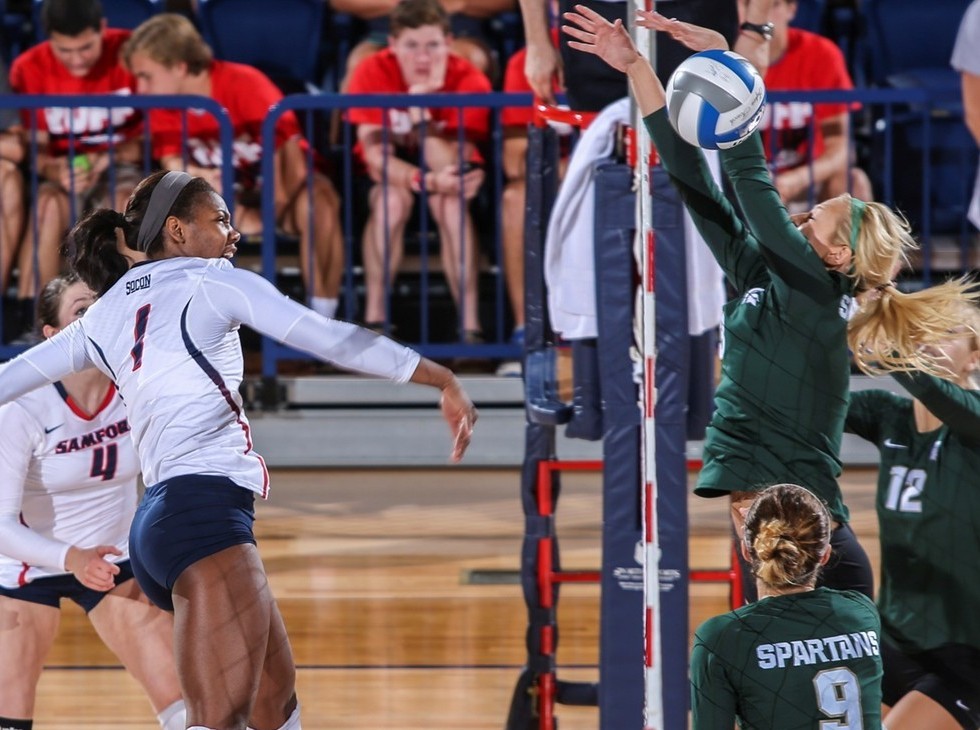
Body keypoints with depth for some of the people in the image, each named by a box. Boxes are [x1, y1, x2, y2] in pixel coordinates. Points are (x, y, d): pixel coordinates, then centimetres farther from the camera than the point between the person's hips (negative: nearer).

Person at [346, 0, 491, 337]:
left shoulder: (469, 81, -21)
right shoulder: (373, 74, -21)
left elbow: (450, 165, -29)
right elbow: (375, 158, -27)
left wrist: (421, 107, -39)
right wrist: (428, 181, -44)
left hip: (449, 167, 0)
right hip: (390, 172, 0)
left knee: (452, 201, -33)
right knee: (392, 197, -33)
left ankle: (470, 327, -32)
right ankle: (374, 319, -26)